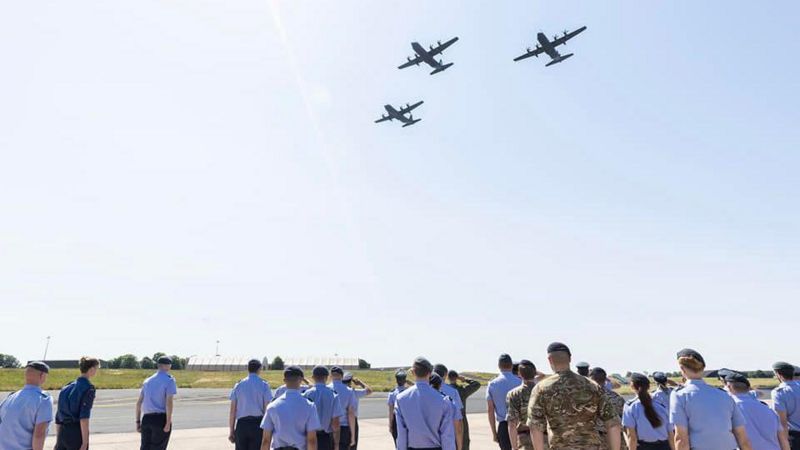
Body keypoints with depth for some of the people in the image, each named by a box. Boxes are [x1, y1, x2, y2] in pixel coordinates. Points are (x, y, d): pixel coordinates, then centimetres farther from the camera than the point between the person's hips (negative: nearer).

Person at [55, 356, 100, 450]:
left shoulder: (67, 387, 12)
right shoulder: (88, 388, -11)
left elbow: (58, 417, 15)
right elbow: (84, 418, -17)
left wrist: (58, 440, 22)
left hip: (62, 432, 7)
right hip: (76, 433, -7)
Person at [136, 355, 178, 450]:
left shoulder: (147, 381, 14)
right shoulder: (169, 380, -6)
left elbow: (139, 402, 13)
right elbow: (169, 402, -15)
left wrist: (138, 421, 17)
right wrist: (168, 423, -15)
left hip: (146, 419, 5)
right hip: (161, 419, -5)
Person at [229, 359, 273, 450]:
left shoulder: (238, 385, 5)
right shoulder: (264, 385, -3)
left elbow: (233, 410, 3)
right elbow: (267, 409, -7)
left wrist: (231, 431, 8)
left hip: (241, 424, 2)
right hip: (258, 423, -2)